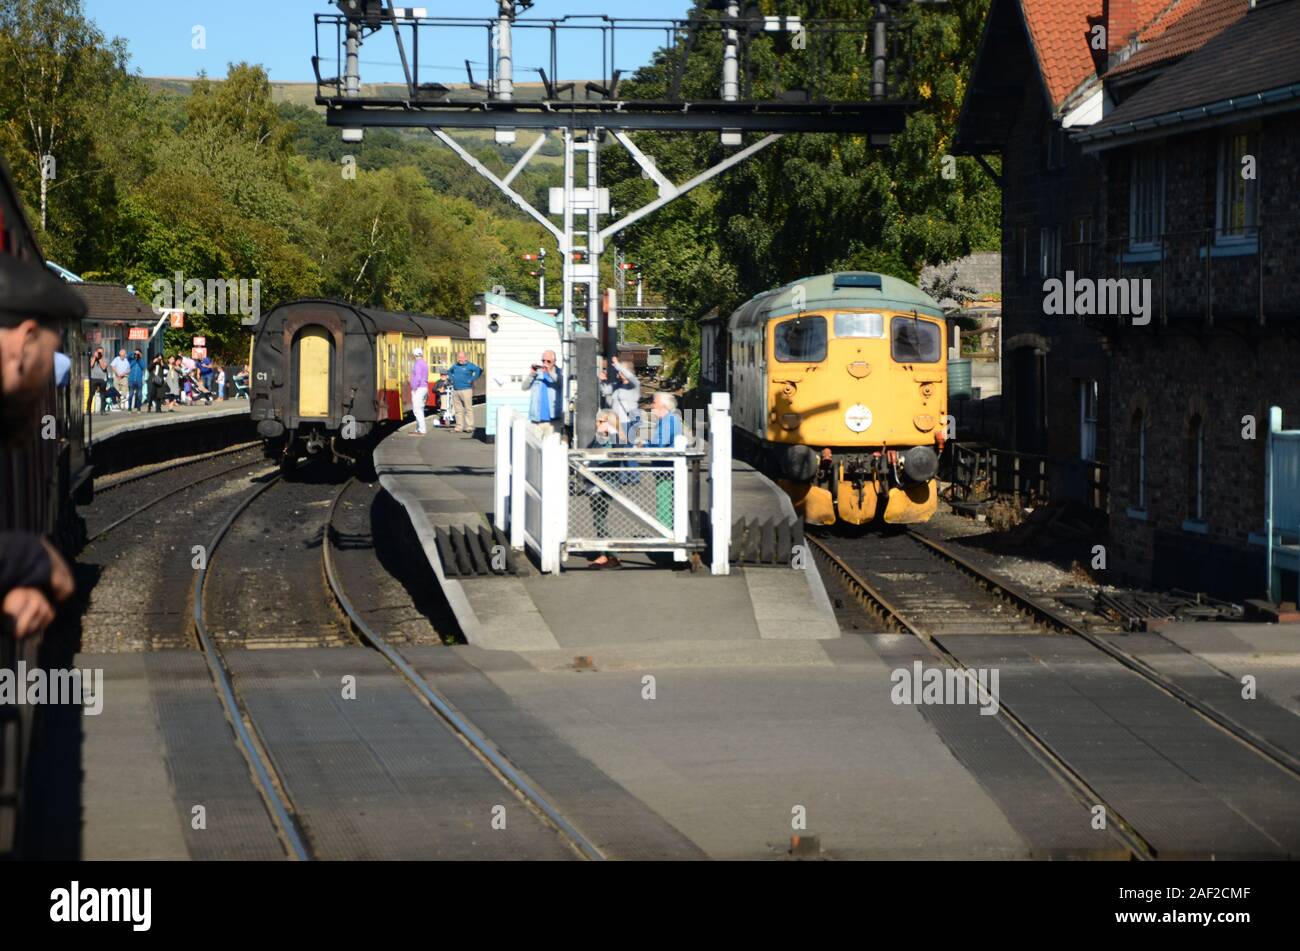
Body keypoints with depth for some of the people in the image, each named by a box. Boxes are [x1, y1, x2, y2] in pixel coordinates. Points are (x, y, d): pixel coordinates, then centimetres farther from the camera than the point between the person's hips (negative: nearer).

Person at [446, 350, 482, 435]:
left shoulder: (469, 366, -4)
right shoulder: (455, 366, 15)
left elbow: (479, 370, -17)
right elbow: (449, 372, 34)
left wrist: (472, 379, -16)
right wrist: (451, 378, 15)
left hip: (466, 390, -6)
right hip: (455, 391, 6)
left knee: (468, 409, -6)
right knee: (458, 410, 8)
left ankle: (469, 427, -6)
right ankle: (459, 427, 12)